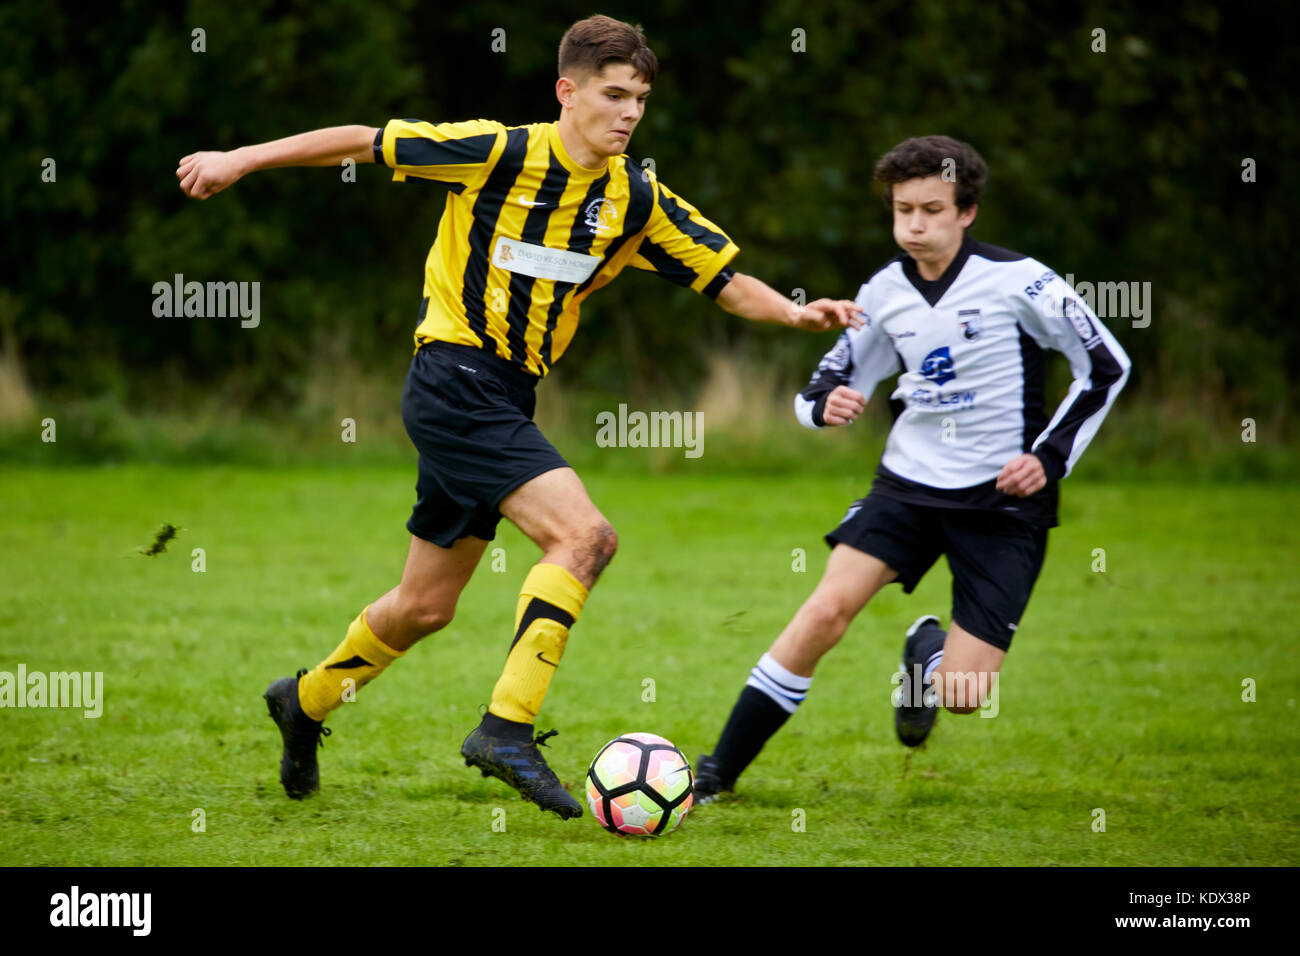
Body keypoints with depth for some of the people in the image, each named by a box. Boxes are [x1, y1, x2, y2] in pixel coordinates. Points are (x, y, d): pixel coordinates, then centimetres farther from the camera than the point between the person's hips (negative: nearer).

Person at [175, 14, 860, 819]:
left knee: (427, 607, 16)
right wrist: (242, 160, -6)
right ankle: (508, 728, -23)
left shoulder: (638, 200, 3)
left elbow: (726, 282, 5)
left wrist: (795, 312, -14)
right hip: (454, 378, -7)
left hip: (505, 401, 7)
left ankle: (307, 701, 39)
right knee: (584, 535, -23)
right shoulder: (499, 154, -13)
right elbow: (361, 142, -6)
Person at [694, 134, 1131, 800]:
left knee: (962, 696, -11)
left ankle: (930, 651, 28)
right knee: (829, 607, -20)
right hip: (909, 483, 3)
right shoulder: (885, 293, 3)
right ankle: (719, 770, -11)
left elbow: (1107, 366, -3)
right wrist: (826, 403, -13)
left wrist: (1051, 458, -9)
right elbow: (831, 383, 12)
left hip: (1002, 502, -3)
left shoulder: (1017, 281, -10)